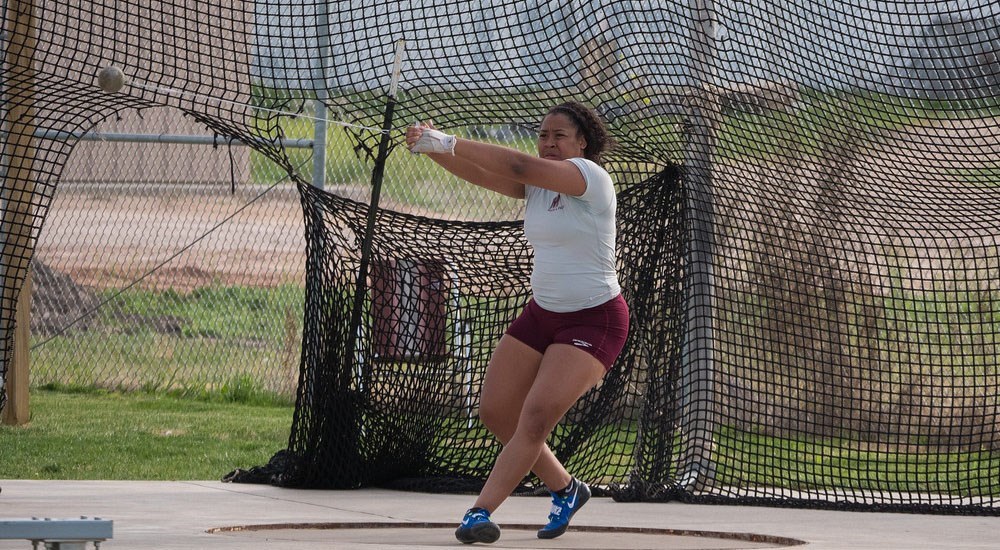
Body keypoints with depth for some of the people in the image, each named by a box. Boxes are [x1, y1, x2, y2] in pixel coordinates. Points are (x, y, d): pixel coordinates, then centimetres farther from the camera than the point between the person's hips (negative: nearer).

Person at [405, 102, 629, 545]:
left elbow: (521, 166, -29)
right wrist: (432, 148, -28)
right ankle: (565, 489, 23)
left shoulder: (590, 176, -16)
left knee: (538, 414, -20)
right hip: (542, 312, 8)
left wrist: (452, 144, -31)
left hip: (594, 320, -8)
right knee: (495, 412, 4)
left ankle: (481, 511, -21)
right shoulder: (536, 184, 5)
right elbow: (476, 173, -8)